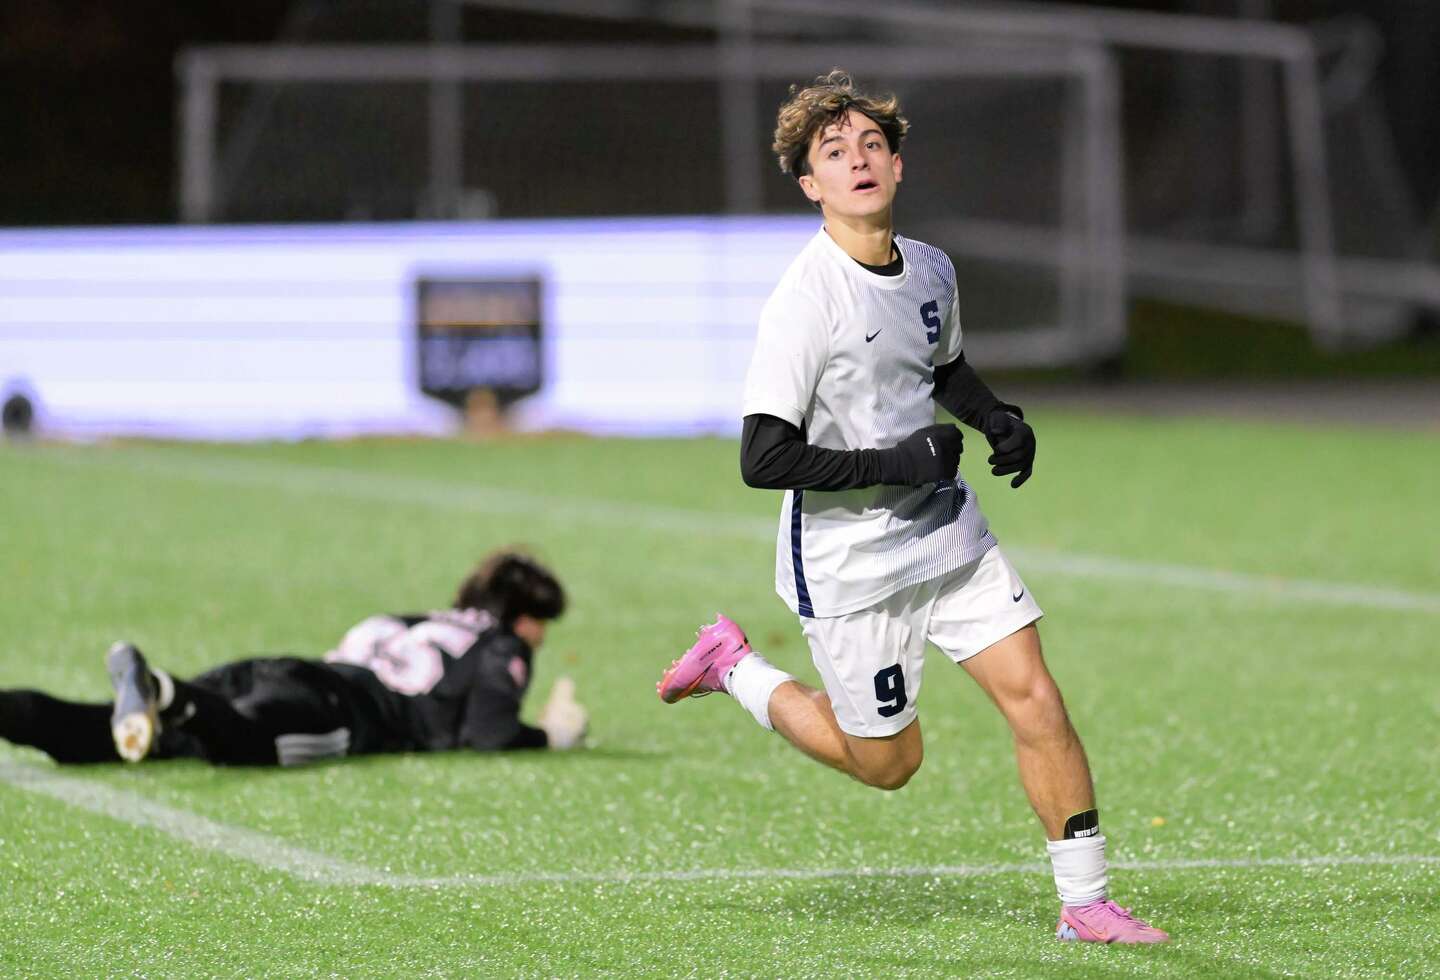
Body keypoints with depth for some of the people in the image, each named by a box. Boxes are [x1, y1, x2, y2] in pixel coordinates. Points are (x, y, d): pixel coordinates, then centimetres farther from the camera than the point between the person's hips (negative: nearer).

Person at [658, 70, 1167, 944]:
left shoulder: (932, 270, 2)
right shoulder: (806, 300, -21)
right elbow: (764, 459, -24)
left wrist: (1000, 418, 4)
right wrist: (898, 462, -25)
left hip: (949, 534, 6)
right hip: (851, 566, -6)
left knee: (1035, 698, -6)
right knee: (888, 764, 8)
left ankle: (1086, 903, 4)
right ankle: (735, 669, 30)